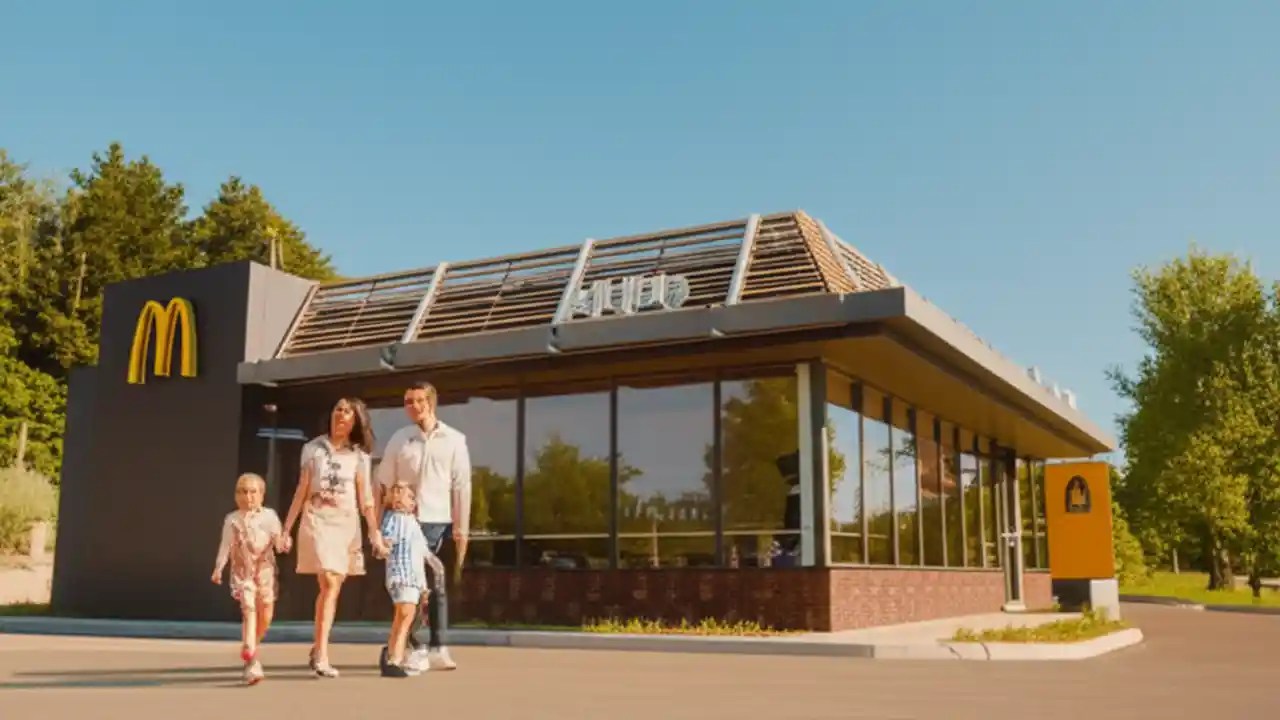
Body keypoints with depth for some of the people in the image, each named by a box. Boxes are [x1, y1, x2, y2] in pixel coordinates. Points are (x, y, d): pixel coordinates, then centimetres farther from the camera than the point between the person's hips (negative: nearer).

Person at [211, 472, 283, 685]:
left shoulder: (269, 516, 3)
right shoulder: (232, 520, 2)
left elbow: (278, 538, 1)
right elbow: (225, 546, 4)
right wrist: (218, 568, -2)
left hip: (264, 570, 2)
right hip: (242, 571, -2)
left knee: (266, 614, 4)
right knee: (248, 610, -14)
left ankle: (251, 648, 31)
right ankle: (251, 660, -17)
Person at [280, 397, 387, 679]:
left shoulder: (359, 456, 7)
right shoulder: (313, 449, 5)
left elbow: (365, 499, 5)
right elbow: (301, 492, 8)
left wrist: (375, 533, -3)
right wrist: (287, 529, 5)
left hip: (347, 525, 2)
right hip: (317, 521, -2)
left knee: (333, 587, 5)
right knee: (329, 584, -16)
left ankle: (319, 647, 21)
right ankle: (322, 655, -15)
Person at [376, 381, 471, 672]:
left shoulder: (454, 440, 3)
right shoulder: (399, 439, 4)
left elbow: (462, 486, 2)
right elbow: (384, 483, 5)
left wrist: (462, 529, -1)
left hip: (440, 523, 0)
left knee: (436, 586, 8)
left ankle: (437, 647, 16)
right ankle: (416, 647, 6)